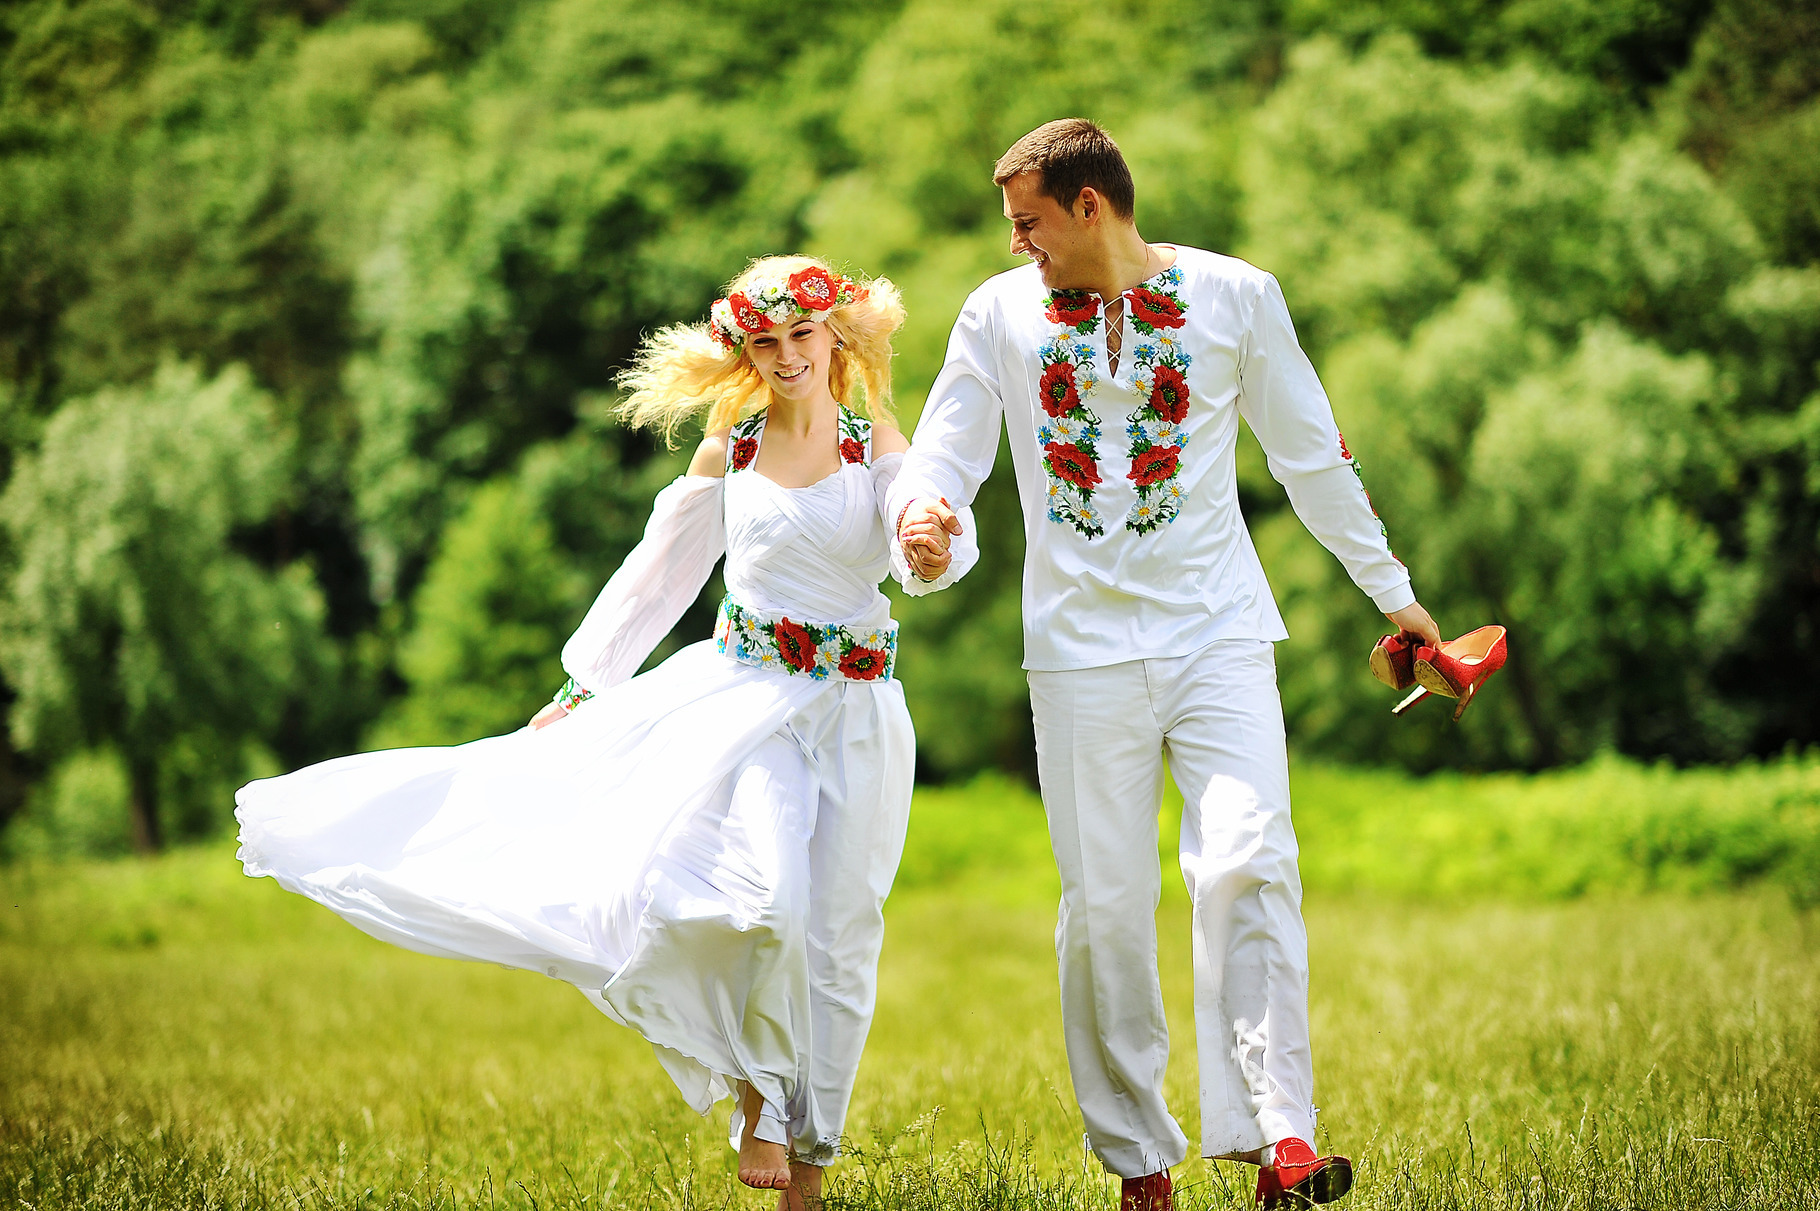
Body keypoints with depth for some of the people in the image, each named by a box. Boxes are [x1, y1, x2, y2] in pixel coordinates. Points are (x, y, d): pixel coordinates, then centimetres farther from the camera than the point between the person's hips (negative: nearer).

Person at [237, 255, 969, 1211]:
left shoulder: (877, 444, 4)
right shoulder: (728, 451, 8)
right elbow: (657, 574, 16)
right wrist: (586, 685, 17)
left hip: (855, 711, 0)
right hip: (750, 693, 0)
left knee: (835, 936, 1)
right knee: (769, 901, -24)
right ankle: (758, 1092, 0)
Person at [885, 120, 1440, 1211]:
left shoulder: (1235, 296, 2)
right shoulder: (1002, 314, 5)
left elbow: (1312, 453, 12)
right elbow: (944, 452, 6)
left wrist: (1392, 589, 18)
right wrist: (925, 521, -20)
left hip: (1217, 631, -1)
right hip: (1083, 643, 1)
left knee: (1247, 865, -17)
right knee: (1107, 904, 0)